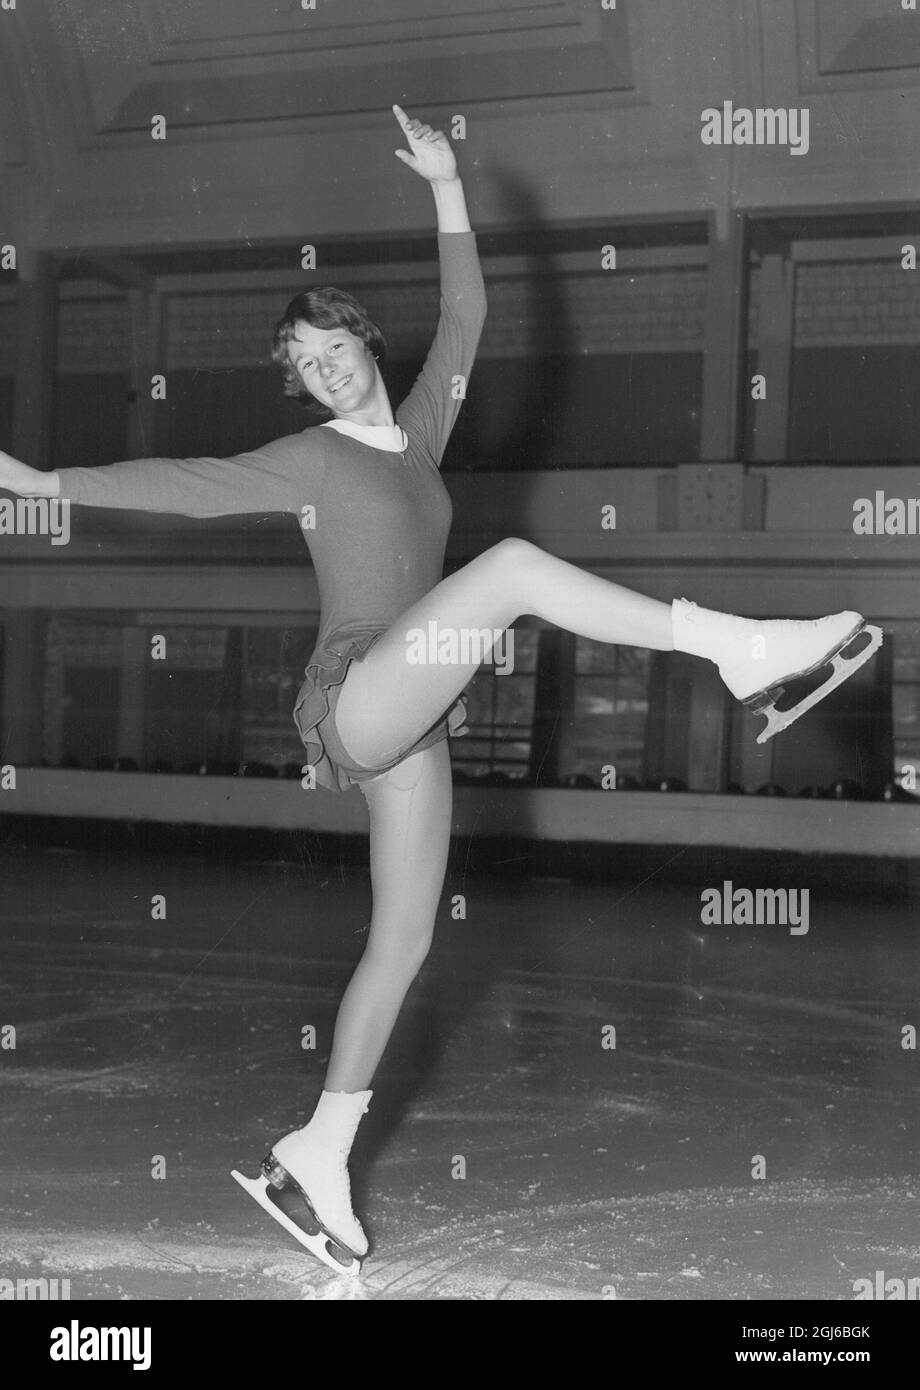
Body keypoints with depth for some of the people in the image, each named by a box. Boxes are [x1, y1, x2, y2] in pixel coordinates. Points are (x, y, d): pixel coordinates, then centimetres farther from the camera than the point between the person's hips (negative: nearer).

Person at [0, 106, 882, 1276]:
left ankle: (314, 1166, 12)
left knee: (403, 944, 5)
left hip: (411, 727, 7)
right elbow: (184, 483, 5)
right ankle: (743, 650, -31)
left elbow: (464, 315, 15)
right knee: (513, 562, -25)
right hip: (353, 708, -7)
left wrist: (446, 188, 12)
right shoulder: (307, 460, 4)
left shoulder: (420, 431, 17)